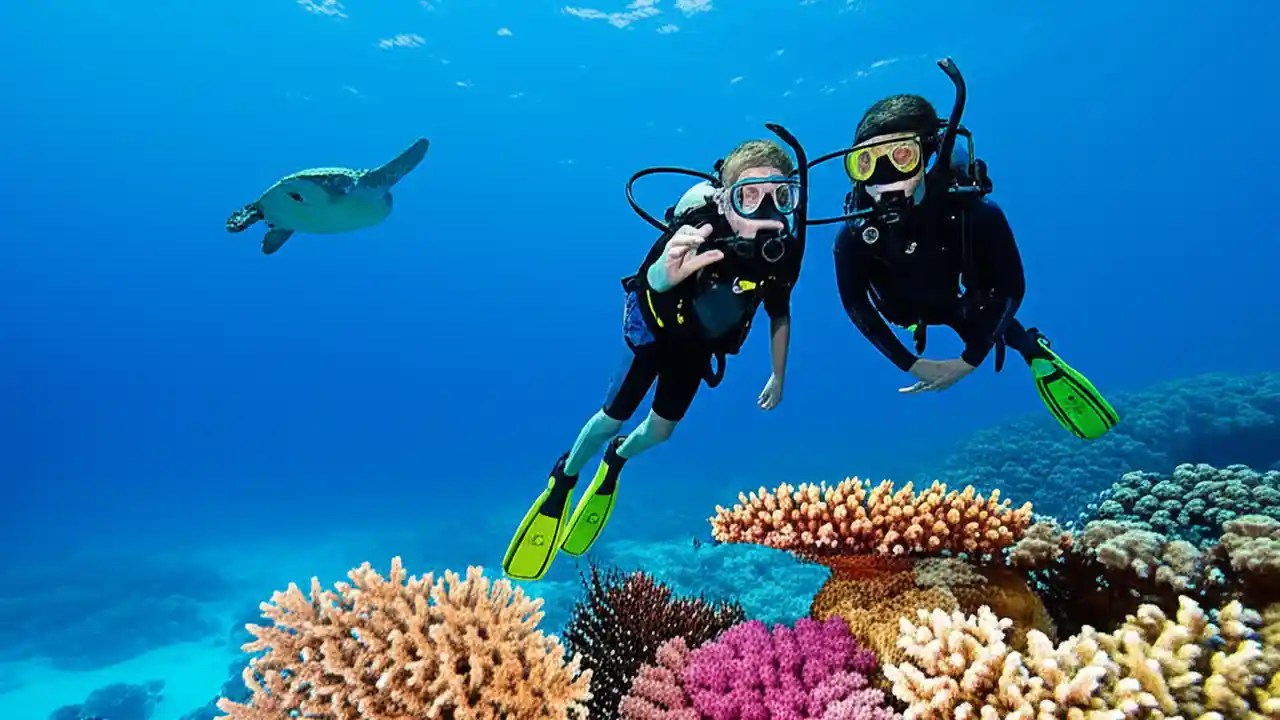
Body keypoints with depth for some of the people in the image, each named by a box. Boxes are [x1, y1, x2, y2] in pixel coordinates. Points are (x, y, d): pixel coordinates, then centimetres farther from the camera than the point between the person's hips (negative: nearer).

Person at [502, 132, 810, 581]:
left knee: (660, 430, 14)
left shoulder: (785, 249, -25)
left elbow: (779, 314, -5)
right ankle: (563, 480, 31)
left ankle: (616, 461, 49)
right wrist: (667, 271, -82)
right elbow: (653, 281, -58)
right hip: (654, 325, -4)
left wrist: (778, 376, 2)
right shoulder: (700, 226, -39)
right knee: (613, 417, 0)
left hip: (700, 341, 4)